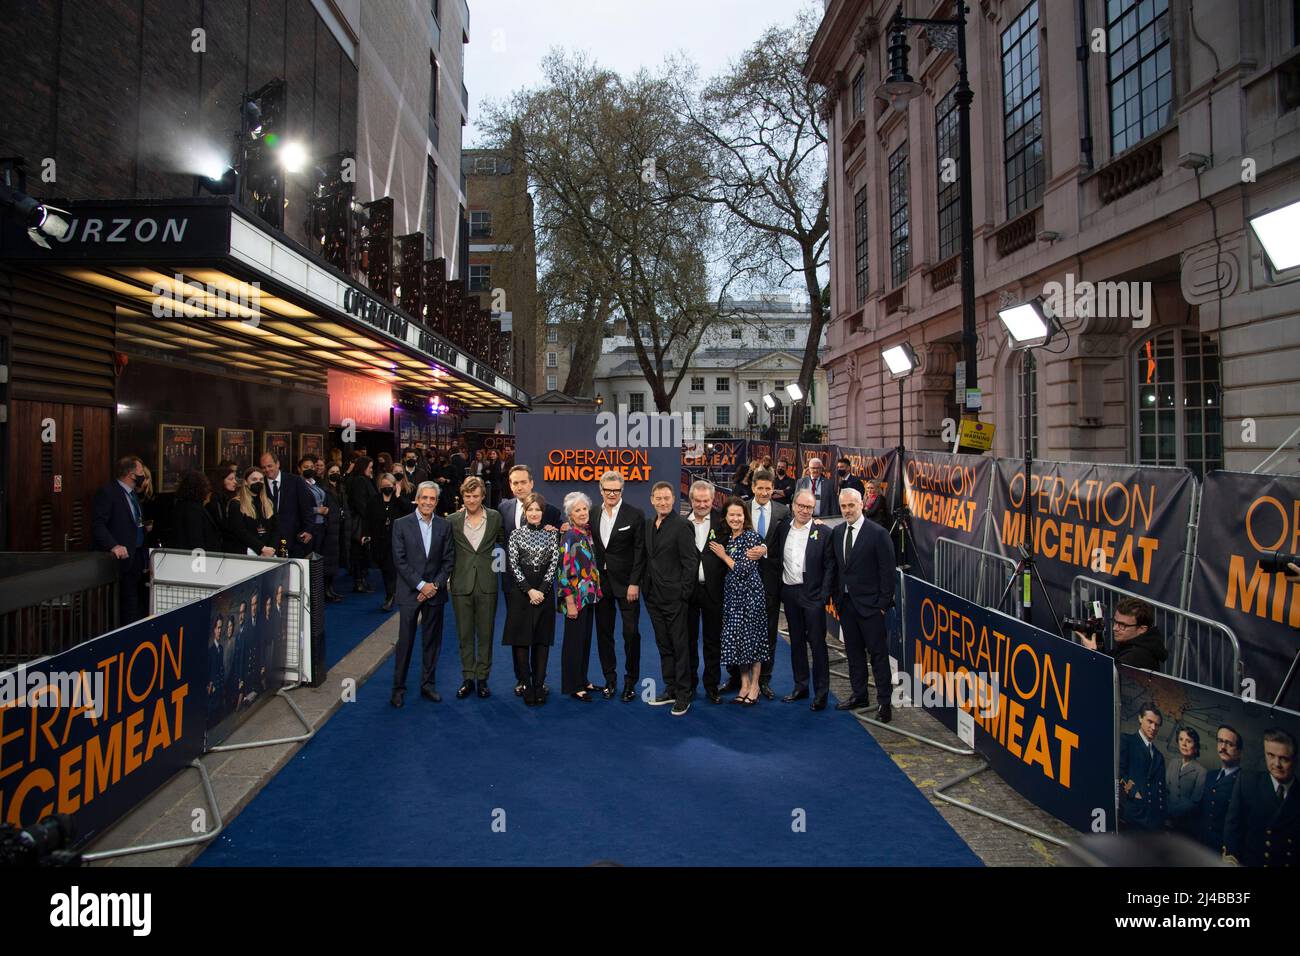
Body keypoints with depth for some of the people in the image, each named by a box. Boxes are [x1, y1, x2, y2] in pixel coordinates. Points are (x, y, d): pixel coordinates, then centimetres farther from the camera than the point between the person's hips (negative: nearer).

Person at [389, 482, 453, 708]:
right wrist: (421, 585, -12)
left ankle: (428, 684, 20)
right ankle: (398, 687, 13)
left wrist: (436, 585, -8)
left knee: (432, 640, 9)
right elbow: (399, 560, -7)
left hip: (435, 591, 3)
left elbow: (448, 559, 4)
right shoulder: (401, 524, -3)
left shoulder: (444, 525, 4)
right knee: (405, 641, 1)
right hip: (410, 592, -2)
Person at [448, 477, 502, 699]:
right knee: (465, 635, 9)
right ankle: (467, 679, 20)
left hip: (486, 583, 0)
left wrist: (496, 563, 6)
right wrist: (451, 576, 0)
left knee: (485, 634, 7)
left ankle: (482, 678, 19)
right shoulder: (453, 520, 0)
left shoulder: (495, 517, 0)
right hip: (461, 584, 0)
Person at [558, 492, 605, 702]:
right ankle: (572, 686, 12)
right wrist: (570, 602, -19)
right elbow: (564, 571, -17)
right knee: (574, 640, 2)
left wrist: (595, 593, 11)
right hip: (576, 597, -7)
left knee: (586, 639, 14)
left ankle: (582, 680, 26)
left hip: (589, 596, 7)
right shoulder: (569, 537, -14)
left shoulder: (588, 533, 8)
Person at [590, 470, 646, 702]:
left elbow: (640, 551, -7)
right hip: (600, 582, 4)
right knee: (603, 632, 10)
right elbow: (591, 547, 11)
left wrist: (634, 583, -11)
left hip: (626, 583, -4)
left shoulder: (635, 515, -6)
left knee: (631, 633, -1)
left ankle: (630, 681, 12)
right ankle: (609, 679, 21)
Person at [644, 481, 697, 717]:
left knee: (680, 646, 0)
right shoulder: (649, 525, 11)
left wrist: (683, 593, -13)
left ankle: (683, 695, 9)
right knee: (663, 645, 14)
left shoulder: (682, 525, -11)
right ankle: (670, 689, 25)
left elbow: (691, 562, -13)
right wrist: (647, 587, 10)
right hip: (654, 597, 7)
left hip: (674, 597, -7)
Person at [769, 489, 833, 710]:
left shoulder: (823, 532, -6)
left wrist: (824, 596, -12)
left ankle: (821, 693, 9)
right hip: (789, 591, 5)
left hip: (812, 594, -4)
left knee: (817, 643, 0)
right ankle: (800, 687, 25)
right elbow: (774, 557, 12)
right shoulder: (782, 528, 6)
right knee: (796, 641, 14)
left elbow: (829, 567, -7)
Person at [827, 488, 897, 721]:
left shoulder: (878, 533, -10)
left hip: (869, 605, -6)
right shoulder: (837, 532, 7)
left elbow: (887, 571, -10)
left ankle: (884, 701, 9)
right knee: (853, 651, 14)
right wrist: (833, 596, 7)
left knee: (878, 653, 0)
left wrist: (884, 603, -11)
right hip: (845, 603, 6)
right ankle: (859, 695, 26)